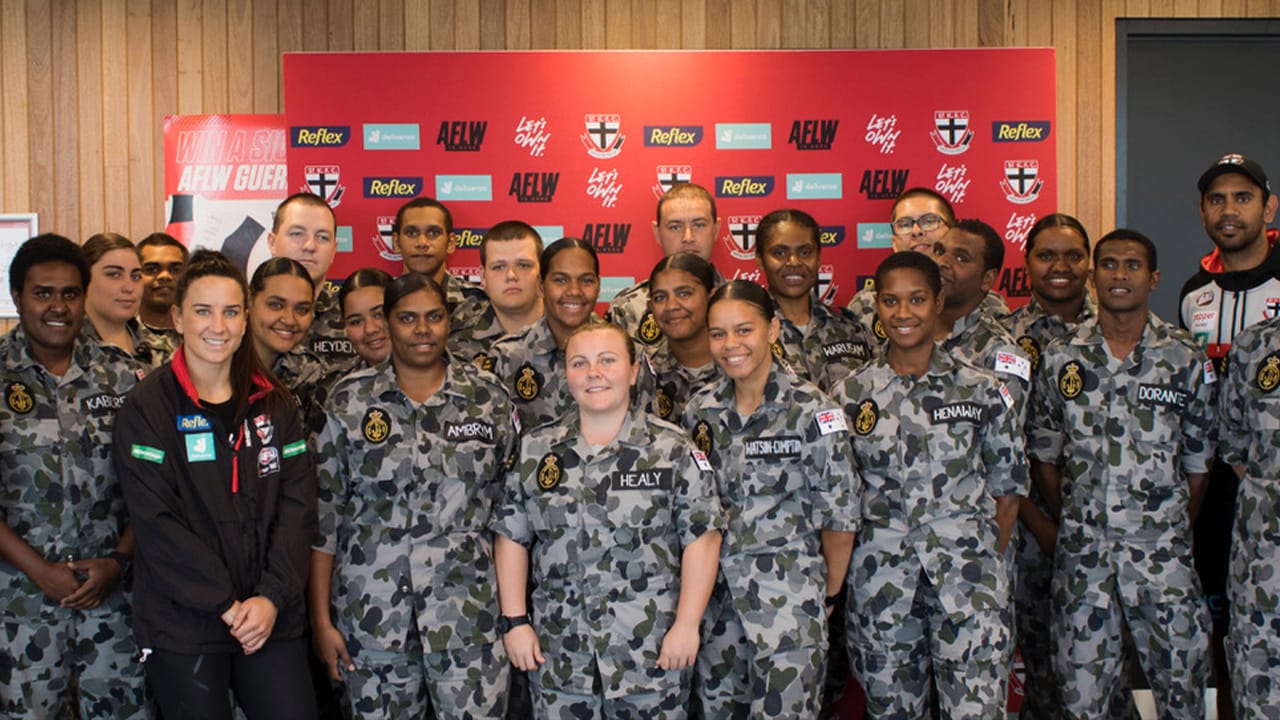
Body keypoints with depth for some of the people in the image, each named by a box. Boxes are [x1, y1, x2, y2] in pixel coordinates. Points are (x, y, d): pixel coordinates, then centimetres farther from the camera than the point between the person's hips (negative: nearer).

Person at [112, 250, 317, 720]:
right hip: (182, 625, -3)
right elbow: (156, 520, -11)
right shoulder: (146, 409, -3)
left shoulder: (274, 404, 8)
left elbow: (297, 505, 2)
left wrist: (272, 596, -9)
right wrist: (226, 604, -14)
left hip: (271, 618, 3)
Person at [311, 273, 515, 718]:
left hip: (469, 614, 0)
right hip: (372, 615, 0)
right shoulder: (349, 401, 0)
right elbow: (323, 514, 1)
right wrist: (321, 618, -1)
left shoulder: (488, 398, 2)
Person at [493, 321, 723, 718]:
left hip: (652, 653, -2)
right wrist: (514, 620, 2)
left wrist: (687, 624, -10)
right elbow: (512, 536, 8)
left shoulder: (673, 449, -3)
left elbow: (701, 536, -5)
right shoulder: (536, 449, 5)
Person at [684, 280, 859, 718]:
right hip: (716, 594, 5)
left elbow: (840, 517, -8)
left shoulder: (810, 412, -12)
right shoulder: (701, 411, 3)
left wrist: (827, 594, 1)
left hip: (788, 598, -4)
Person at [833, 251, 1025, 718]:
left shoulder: (981, 390, 1)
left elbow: (1007, 490, 6)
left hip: (965, 575, -1)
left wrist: (984, 559, 4)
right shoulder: (851, 394, 4)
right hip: (880, 586, 2)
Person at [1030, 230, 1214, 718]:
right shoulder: (1061, 358, 2)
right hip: (1081, 551, 1)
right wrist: (1076, 523, 5)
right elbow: (1045, 457, 7)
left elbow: (1197, 462, 5)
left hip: (1160, 550, 0)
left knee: (1181, 678, 6)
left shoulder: (1185, 359, 0)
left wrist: (1175, 532, 5)